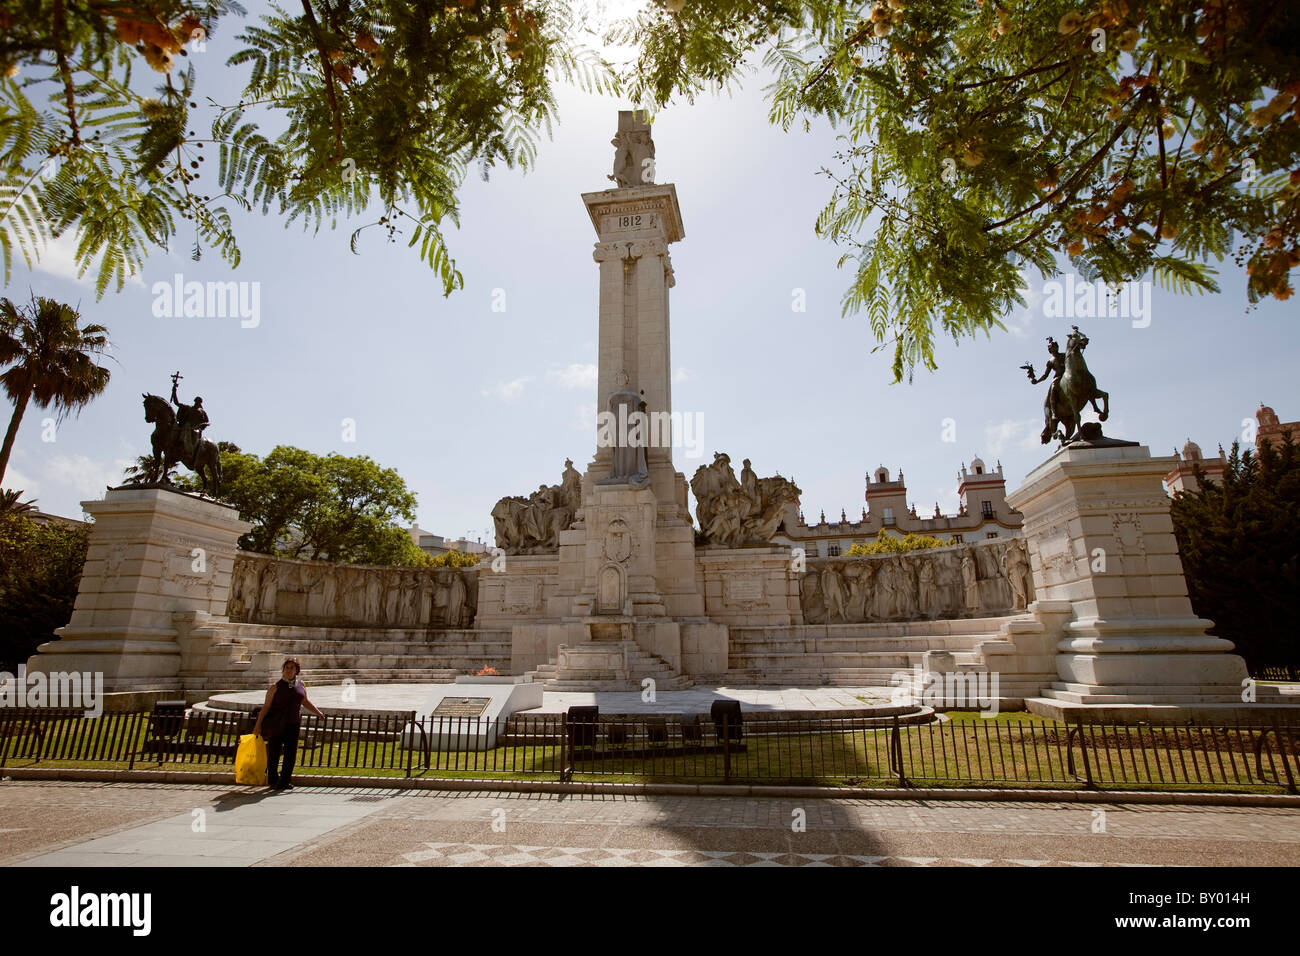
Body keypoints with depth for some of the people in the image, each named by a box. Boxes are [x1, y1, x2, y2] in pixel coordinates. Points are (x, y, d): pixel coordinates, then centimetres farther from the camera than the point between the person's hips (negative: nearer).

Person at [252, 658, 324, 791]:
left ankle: (285, 781, 14)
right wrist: (258, 724, -7)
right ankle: (272, 781, 21)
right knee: (274, 753, 4)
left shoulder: (301, 685, 7)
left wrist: (319, 713, 19)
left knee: (290, 752, 3)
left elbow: (305, 702, 20)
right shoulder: (275, 687, -3)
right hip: (276, 725, -3)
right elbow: (266, 706, -3)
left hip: (293, 724, 3)